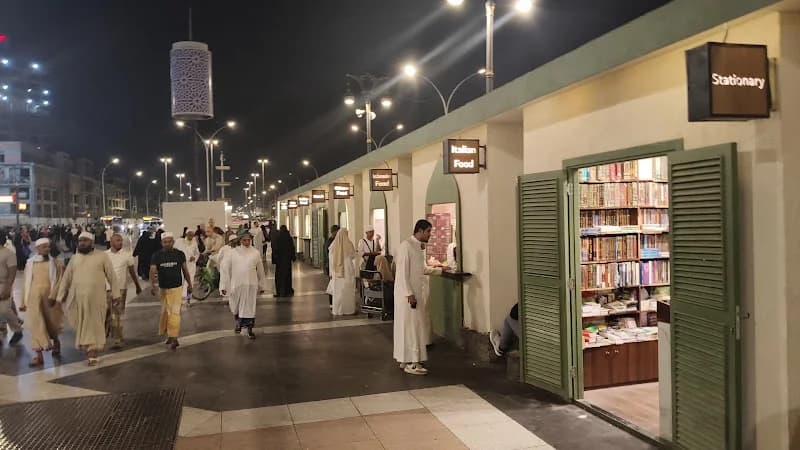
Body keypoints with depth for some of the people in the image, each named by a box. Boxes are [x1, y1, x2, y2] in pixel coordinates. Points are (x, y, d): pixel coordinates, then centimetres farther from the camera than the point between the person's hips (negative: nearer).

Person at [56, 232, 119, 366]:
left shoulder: (102, 256, 0)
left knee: (94, 326, 2)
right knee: (81, 326, 8)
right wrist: (61, 296, 11)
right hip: (77, 298, 3)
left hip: (95, 299, -3)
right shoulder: (74, 258, 11)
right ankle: (87, 348, 26)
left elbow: (111, 276, 0)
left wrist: (115, 293, -2)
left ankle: (93, 354, 8)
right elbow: (66, 278, 14)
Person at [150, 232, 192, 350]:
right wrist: (153, 285, -25)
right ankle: (169, 335, 26)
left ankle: (174, 338, -11)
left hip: (177, 287, -2)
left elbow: (185, 270, 7)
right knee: (165, 312, 12)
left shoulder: (180, 254, -2)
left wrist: (189, 284, 9)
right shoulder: (157, 256, -3)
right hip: (163, 287, 2)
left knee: (175, 312, -10)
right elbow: (152, 271, -10)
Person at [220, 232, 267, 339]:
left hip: (251, 285, 0)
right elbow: (225, 268, 0)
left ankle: (250, 330, 14)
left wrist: (261, 285, 12)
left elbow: (260, 270, 8)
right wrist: (223, 286, -3)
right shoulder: (233, 252, -3)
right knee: (236, 307, 13)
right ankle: (238, 322, 41)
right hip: (236, 285, 0)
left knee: (250, 307, 2)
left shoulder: (256, 253, 0)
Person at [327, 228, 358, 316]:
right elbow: (353, 257, 1)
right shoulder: (349, 244, -9)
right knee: (348, 290, 4)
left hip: (337, 271, 3)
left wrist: (331, 272, 6)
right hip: (348, 270, -2)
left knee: (337, 290, 7)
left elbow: (331, 260, 1)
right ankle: (348, 309, 6)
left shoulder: (333, 245, -2)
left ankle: (338, 310, 11)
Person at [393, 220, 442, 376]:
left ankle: (406, 360, 21)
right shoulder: (406, 246, -15)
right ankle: (411, 363, 3)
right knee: (410, 327, -4)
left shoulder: (419, 247, 12)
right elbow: (403, 272, -19)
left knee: (415, 327, 12)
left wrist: (439, 270, 20)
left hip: (417, 293, 9)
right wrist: (409, 294, -22)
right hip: (407, 294, -9)